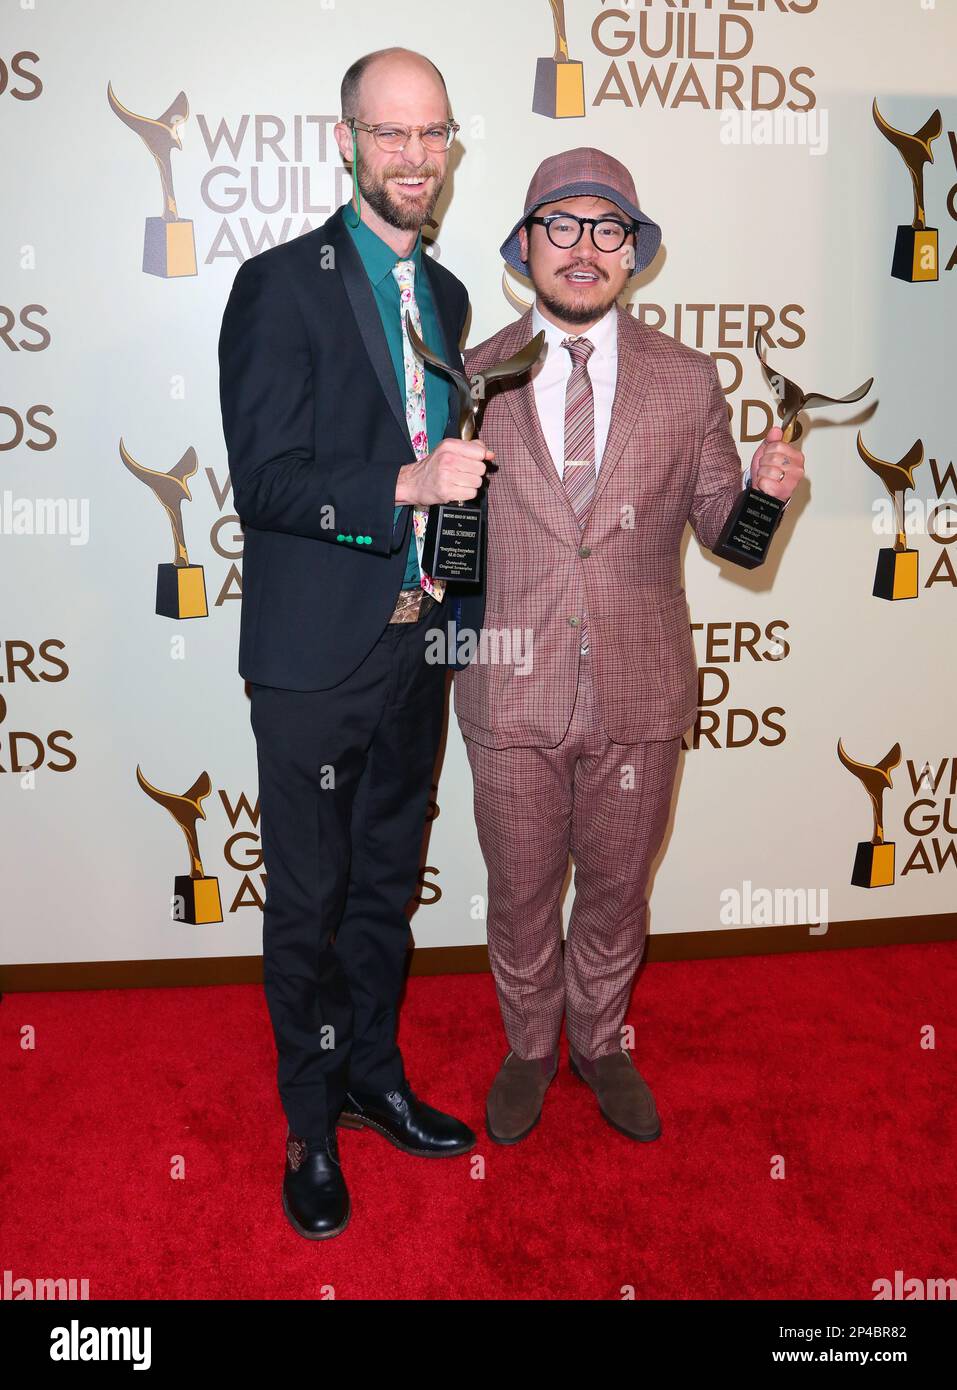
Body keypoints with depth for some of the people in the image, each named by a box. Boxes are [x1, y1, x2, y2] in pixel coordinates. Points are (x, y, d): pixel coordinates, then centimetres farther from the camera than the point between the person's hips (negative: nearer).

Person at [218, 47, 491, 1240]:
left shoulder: (445, 294, 12)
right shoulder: (281, 285, -8)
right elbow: (265, 481, -15)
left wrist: (458, 600, 9)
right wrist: (402, 488, -27)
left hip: (415, 647, 6)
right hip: (315, 657, -6)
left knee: (388, 884, 18)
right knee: (307, 901, 7)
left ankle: (374, 1077, 38)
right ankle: (311, 1125, 27)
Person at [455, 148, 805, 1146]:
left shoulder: (687, 381, 0)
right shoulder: (474, 378, -2)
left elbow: (720, 525, 2)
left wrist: (763, 490, -19)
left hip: (640, 694, 1)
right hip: (512, 692, 0)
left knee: (616, 888, 18)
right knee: (520, 893, 16)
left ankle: (598, 1044, 45)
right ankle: (529, 1050, 43)